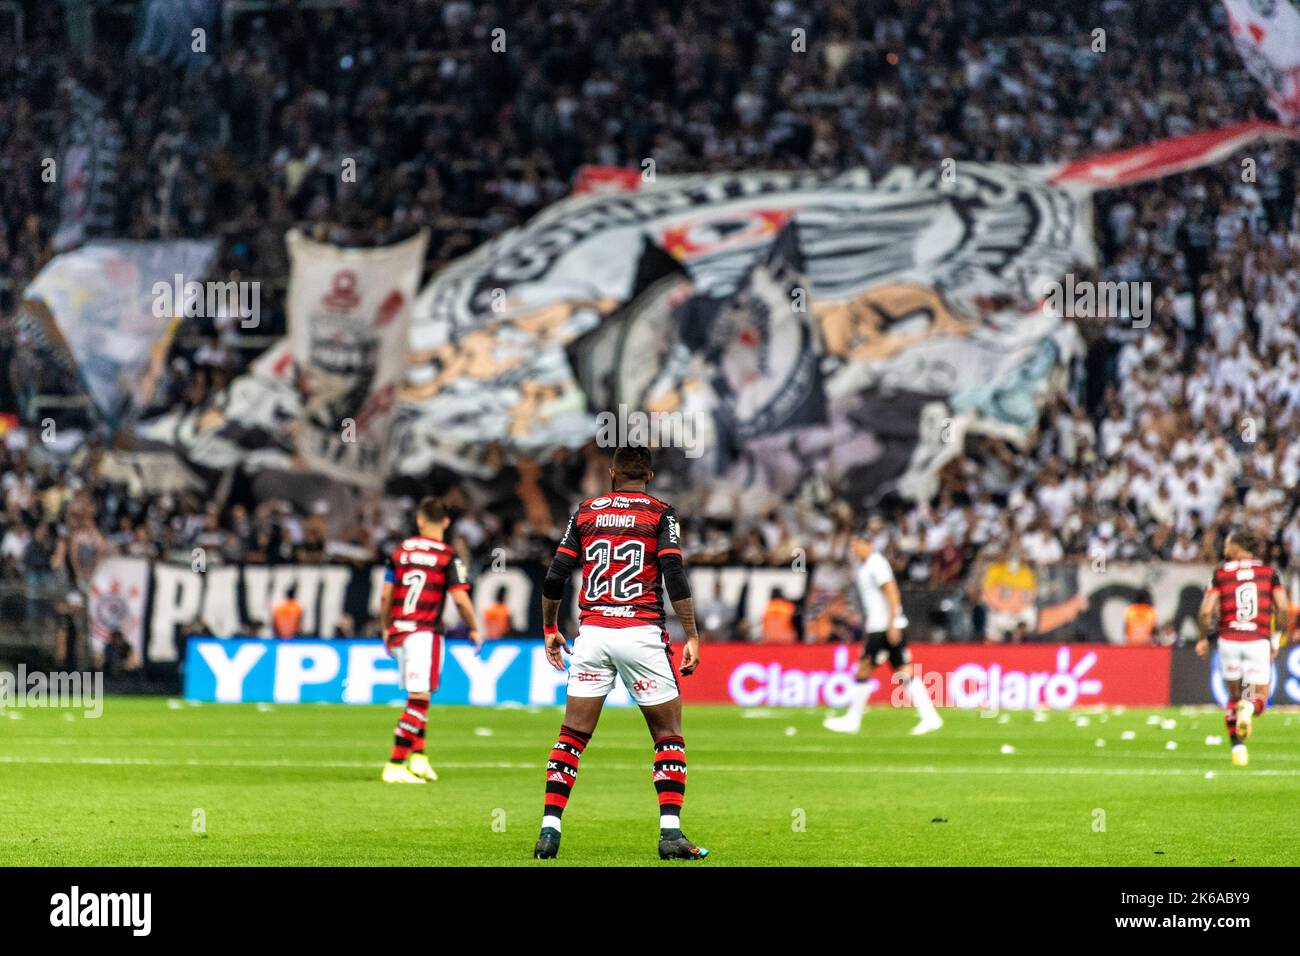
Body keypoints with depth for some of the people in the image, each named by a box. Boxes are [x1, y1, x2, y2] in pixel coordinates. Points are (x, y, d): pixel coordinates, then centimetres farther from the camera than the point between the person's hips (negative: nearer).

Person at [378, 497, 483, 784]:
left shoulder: (401, 551, 9)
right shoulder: (448, 556, -4)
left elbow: (385, 596, 10)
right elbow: (460, 598, -9)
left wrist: (386, 630, 23)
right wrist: (474, 630, 6)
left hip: (399, 631, 5)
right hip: (425, 631, -5)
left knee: (418, 697, 18)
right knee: (418, 698, -6)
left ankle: (418, 754, 13)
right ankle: (395, 765, -11)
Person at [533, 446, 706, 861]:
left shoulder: (585, 512, 10)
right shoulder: (661, 514, 2)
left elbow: (555, 578, 7)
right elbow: (675, 576, -9)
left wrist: (550, 629, 20)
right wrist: (692, 636, -7)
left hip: (592, 633, 2)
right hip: (641, 632, -2)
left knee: (573, 735, 7)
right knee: (668, 734, 6)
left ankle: (549, 828, -1)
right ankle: (671, 832, -6)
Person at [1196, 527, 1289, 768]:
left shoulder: (1221, 573, 3)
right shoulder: (1268, 572, 5)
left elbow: (1206, 611, -4)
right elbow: (1283, 608, -2)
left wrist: (1203, 639, 11)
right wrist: (1277, 639, 11)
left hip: (1228, 640, 0)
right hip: (1258, 640, 0)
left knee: (1234, 696, 19)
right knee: (1259, 698, 8)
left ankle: (1237, 747, 11)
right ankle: (1249, 708, -28)